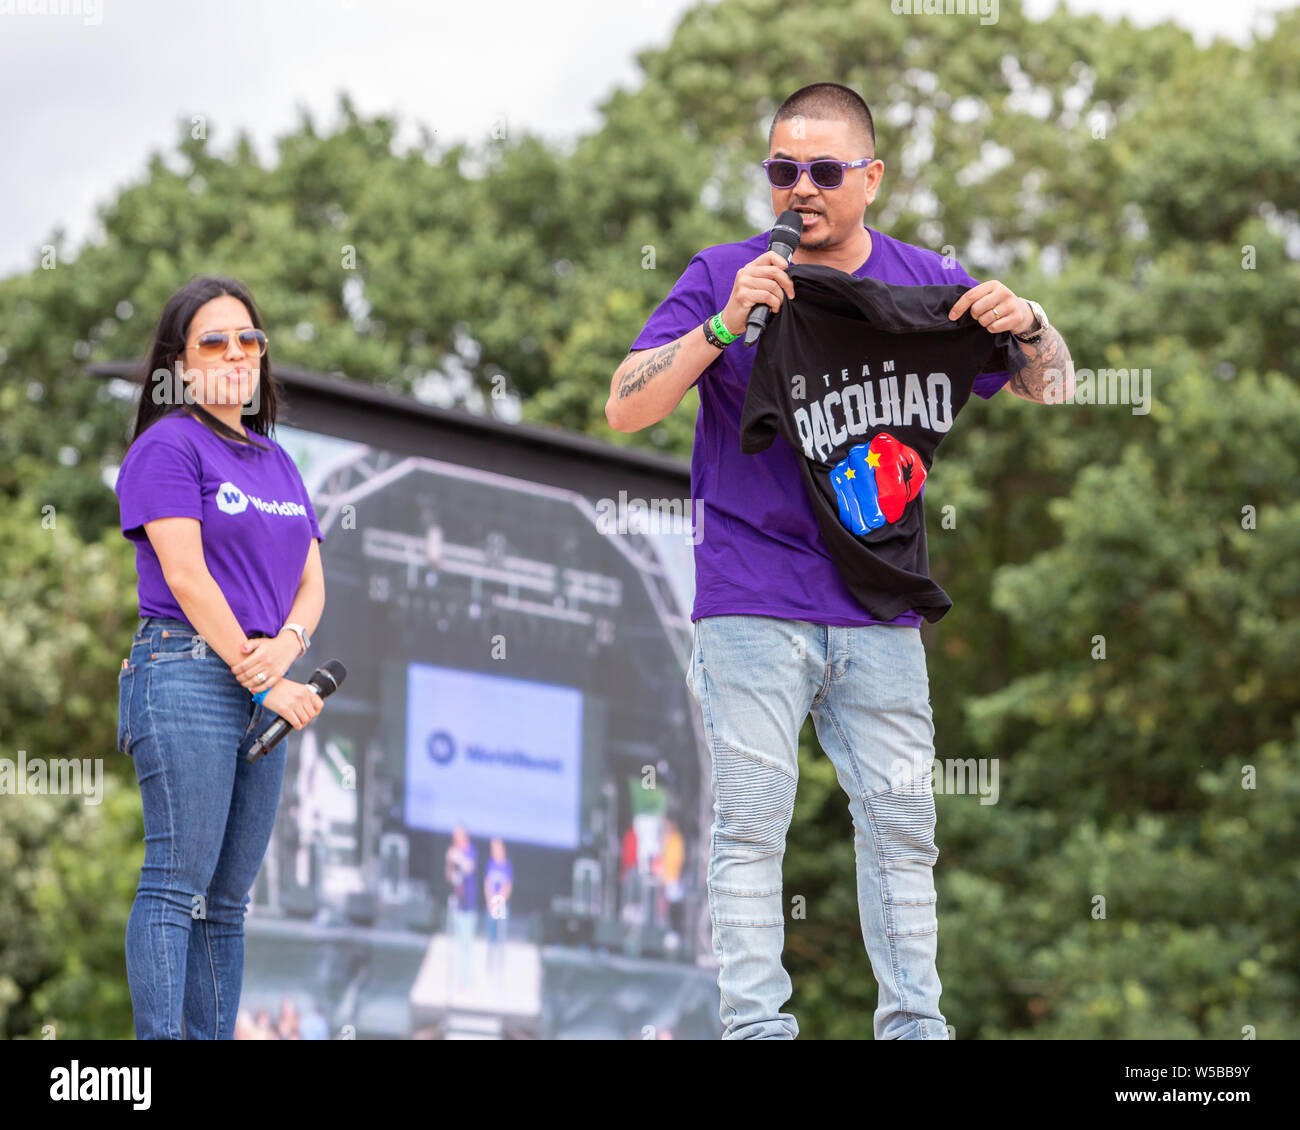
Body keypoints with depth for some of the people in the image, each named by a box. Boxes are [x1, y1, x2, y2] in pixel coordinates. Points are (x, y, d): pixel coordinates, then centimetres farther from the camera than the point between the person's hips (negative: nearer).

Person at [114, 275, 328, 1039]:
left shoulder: (276, 460, 20)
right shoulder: (168, 446, -2)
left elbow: (311, 580, 14)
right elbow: (185, 576, -10)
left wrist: (287, 645, -8)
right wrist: (257, 677, -12)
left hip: (266, 689, 7)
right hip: (187, 671, -7)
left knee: (229, 896, 6)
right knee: (179, 882, -12)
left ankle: (217, 1039, 6)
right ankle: (160, 1042, -14)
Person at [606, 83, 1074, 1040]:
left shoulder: (923, 282, 7)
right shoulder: (726, 278, -1)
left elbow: (1048, 389, 12)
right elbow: (626, 408, -9)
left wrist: (1029, 324, -11)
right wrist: (723, 327, -23)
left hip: (879, 609, 3)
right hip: (751, 604, -3)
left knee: (901, 820, 6)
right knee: (751, 825, -4)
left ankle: (914, 1022, 15)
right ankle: (755, 1024, 0)